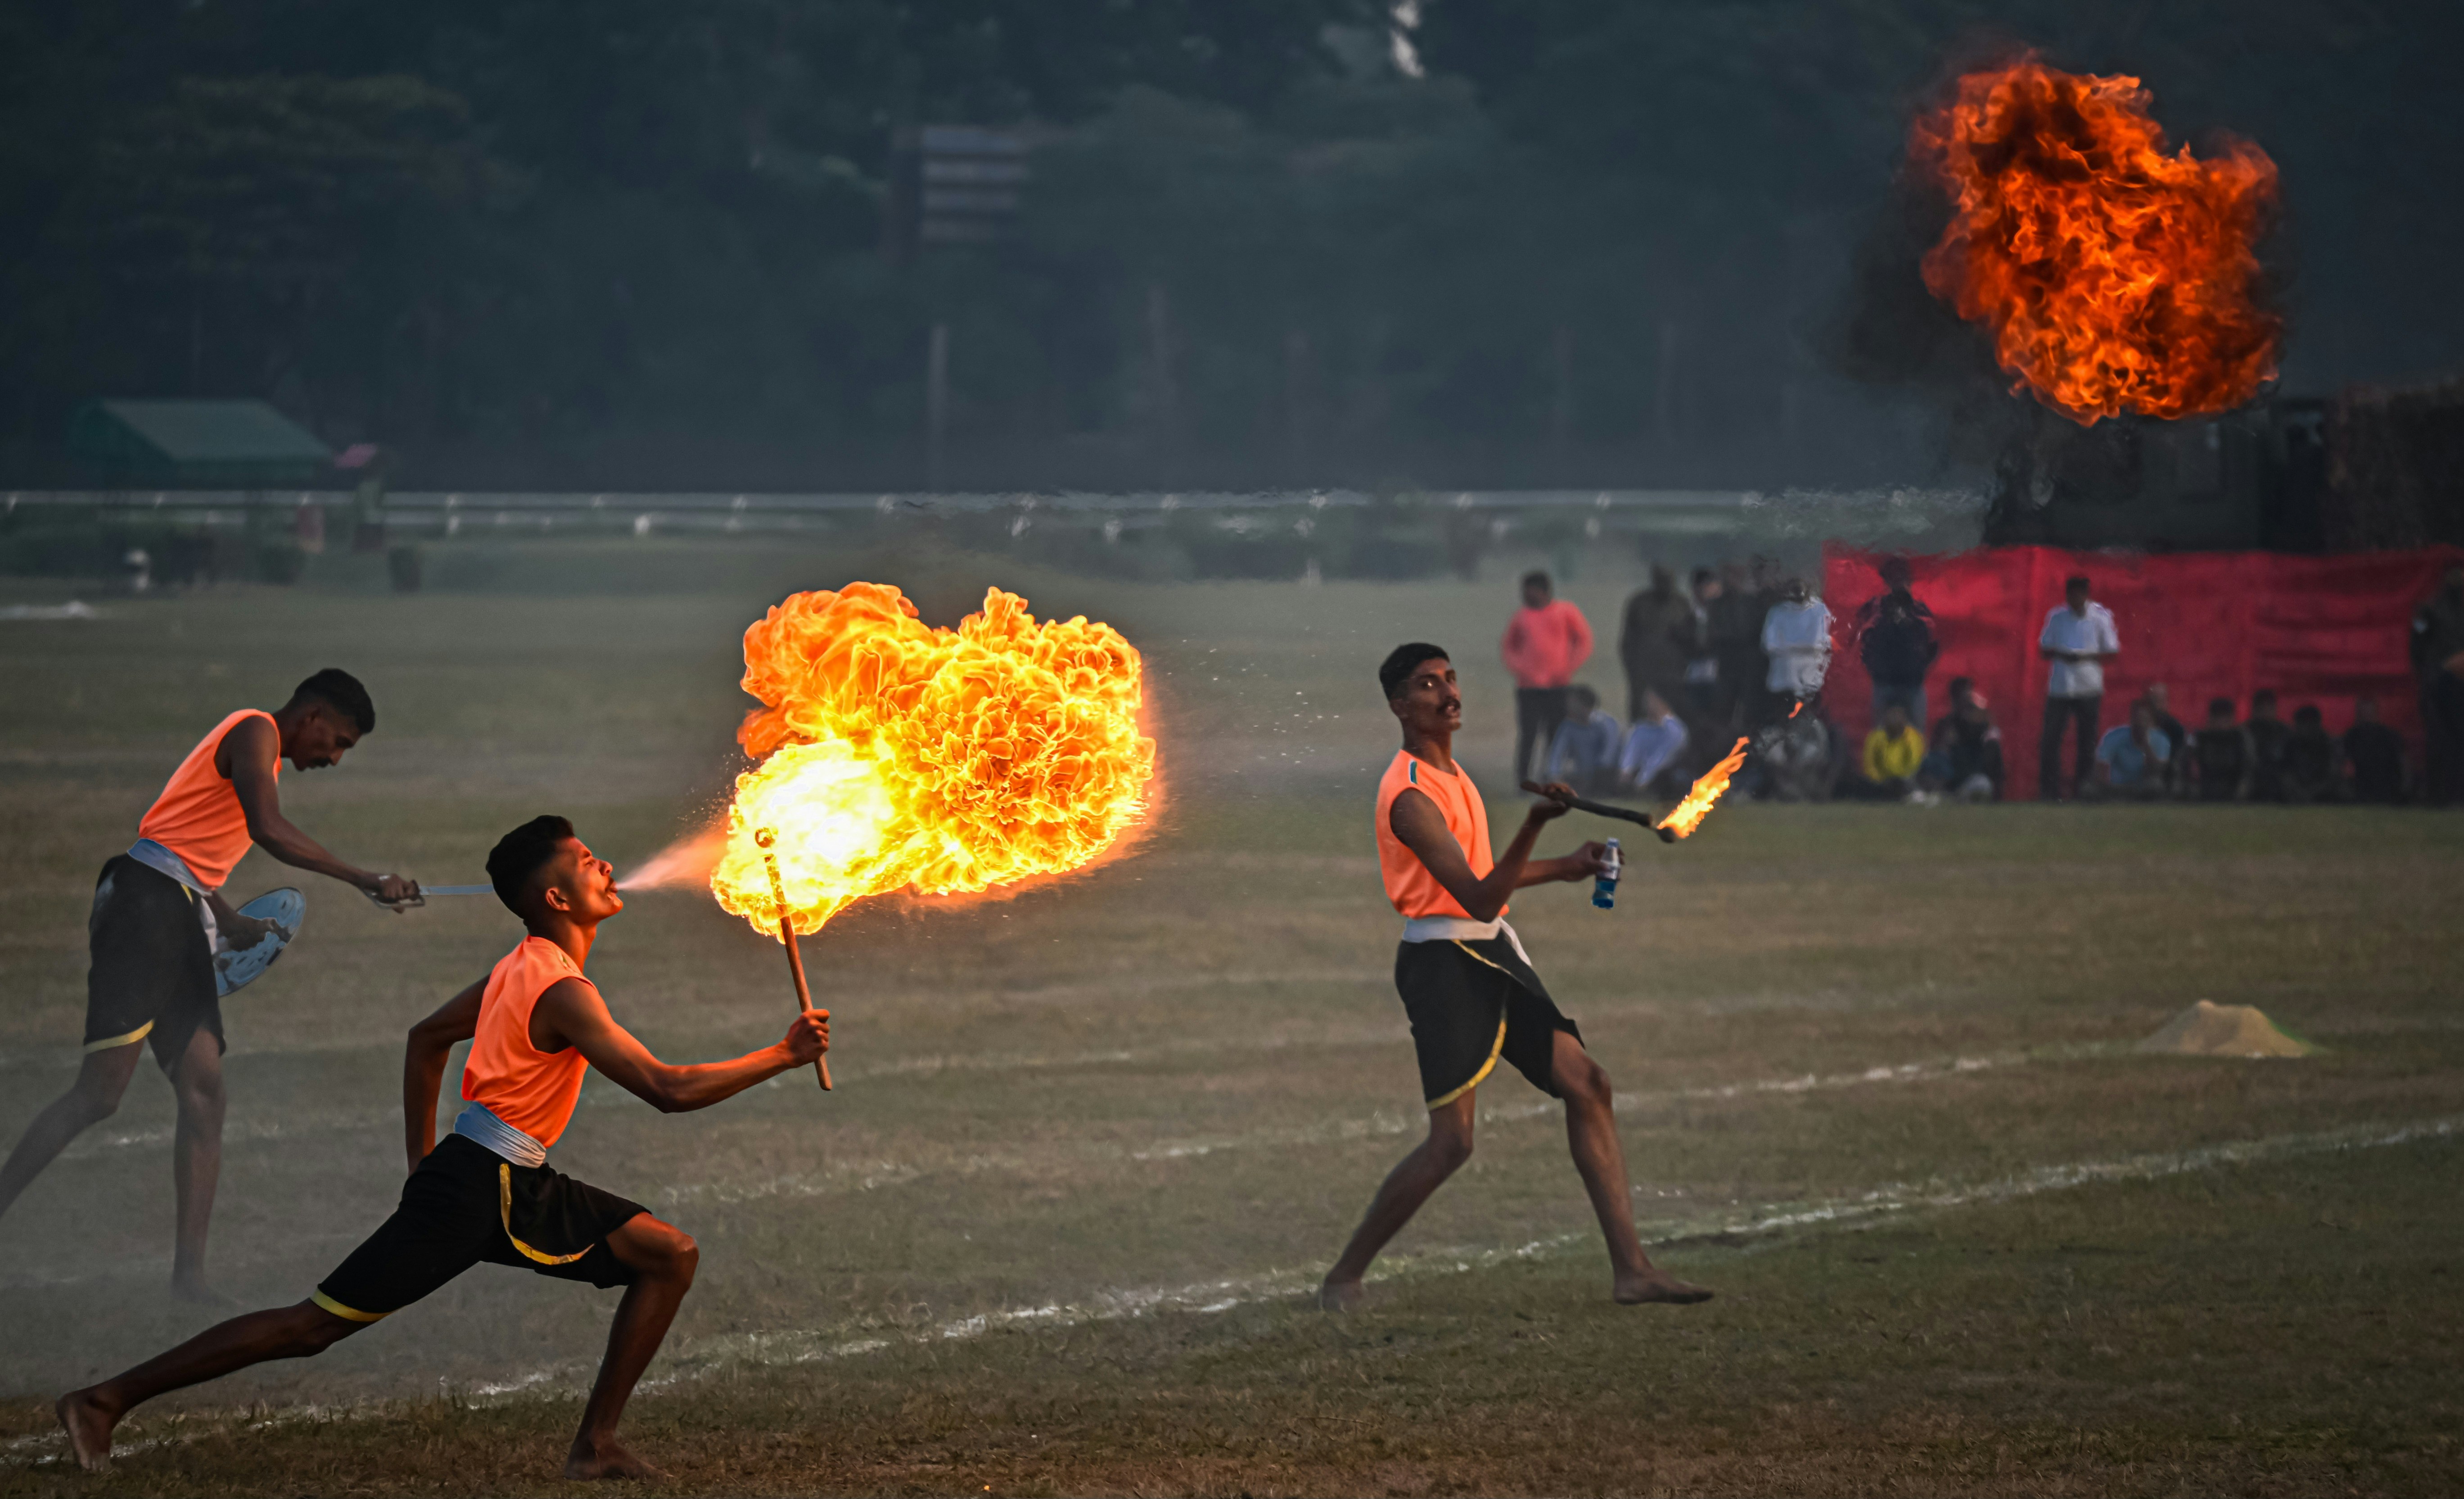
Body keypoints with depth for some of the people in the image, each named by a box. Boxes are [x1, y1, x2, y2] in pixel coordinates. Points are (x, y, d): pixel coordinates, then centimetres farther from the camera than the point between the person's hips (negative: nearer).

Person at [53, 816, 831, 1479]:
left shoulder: (523, 966, 12)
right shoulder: (562, 993, -19)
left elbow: (428, 1036, 23)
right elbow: (666, 1088, -24)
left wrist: (422, 1161, 25)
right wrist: (782, 1057, -17)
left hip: (517, 1186, 10)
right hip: (474, 1189, -10)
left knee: (670, 1256, 6)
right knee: (315, 1325, -7)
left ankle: (595, 1445, 5)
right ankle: (106, 1400, -3)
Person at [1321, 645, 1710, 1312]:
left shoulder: (1451, 775, 16)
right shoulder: (1411, 795, -17)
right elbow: (1479, 898, -25)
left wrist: (1567, 868, 28)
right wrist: (1534, 827, -37)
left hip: (1492, 957, 9)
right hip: (1443, 962, -9)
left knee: (1587, 1087, 0)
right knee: (1451, 1141, -13)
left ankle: (1631, 1268, -1)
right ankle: (1343, 1279, -1)